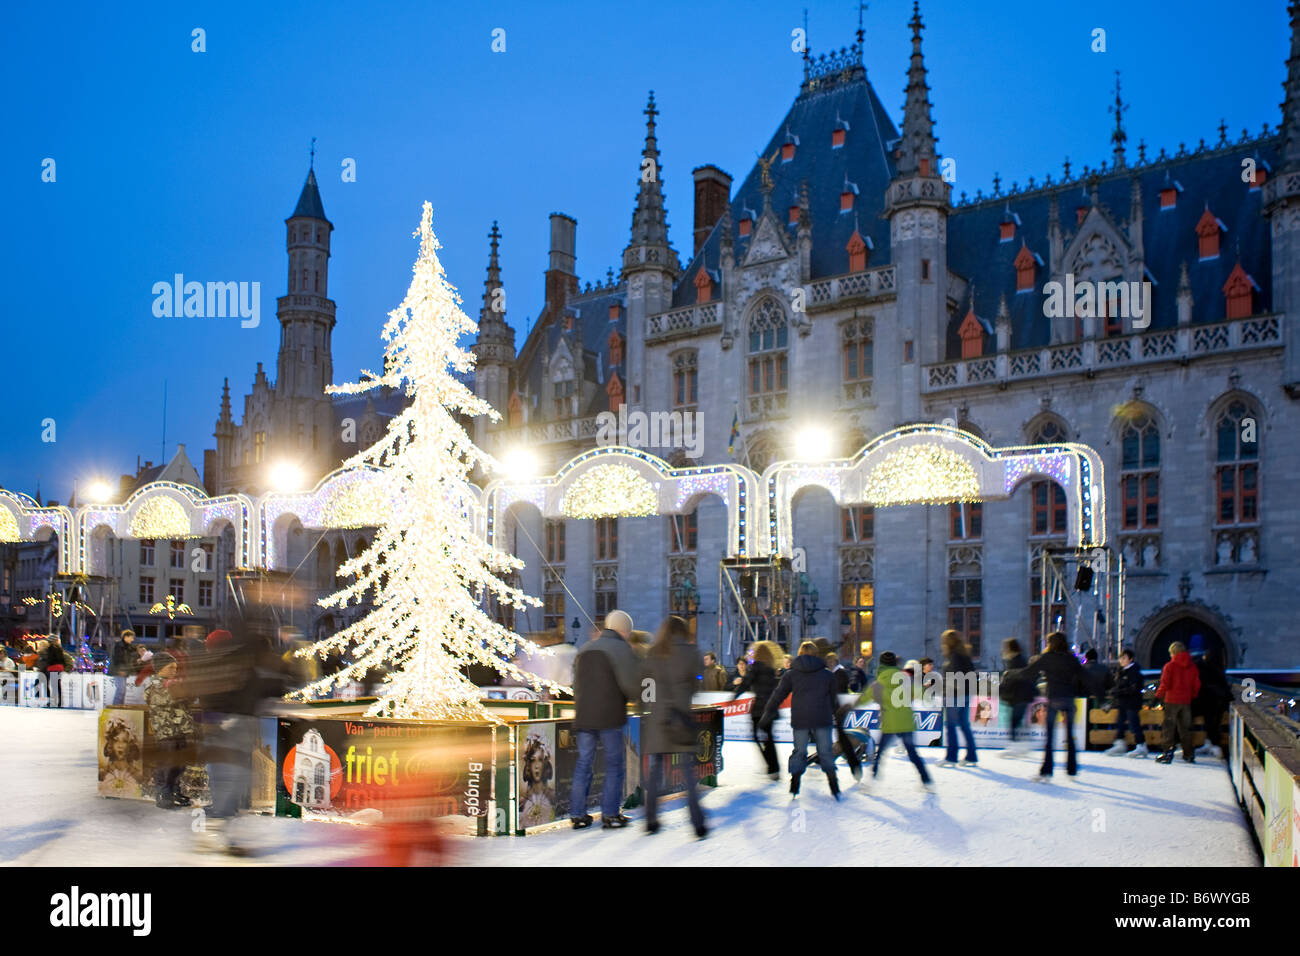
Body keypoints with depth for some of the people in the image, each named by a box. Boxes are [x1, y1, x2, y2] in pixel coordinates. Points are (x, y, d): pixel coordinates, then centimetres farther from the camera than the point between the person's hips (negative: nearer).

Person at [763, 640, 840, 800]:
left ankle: (794, 787, 6)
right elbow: (833, 698, 15)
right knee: (825, 752, 8)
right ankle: (834, 787, 5)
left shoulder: (791, 674, 3)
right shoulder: (827, 674, 6)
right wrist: (833, 715, 30)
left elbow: (778, 695, 4)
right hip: (823, 720, 0)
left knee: (799, 751, 9)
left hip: (800, 721, 0)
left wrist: (767, 713, 13)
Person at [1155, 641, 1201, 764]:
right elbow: (1197, 685, 8)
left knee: (1169, 727, 0)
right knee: (1185, 728, 12)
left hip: (1172, 700, -5)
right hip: (1186, 701, 5)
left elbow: (1165, 684, -12)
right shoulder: (1192, 666, 5)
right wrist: (1192, 696, 21)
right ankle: (1188, 755, 15)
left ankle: (1168, 754, -4)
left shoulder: (1170, 666, -10)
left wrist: (1158, 695, 2)